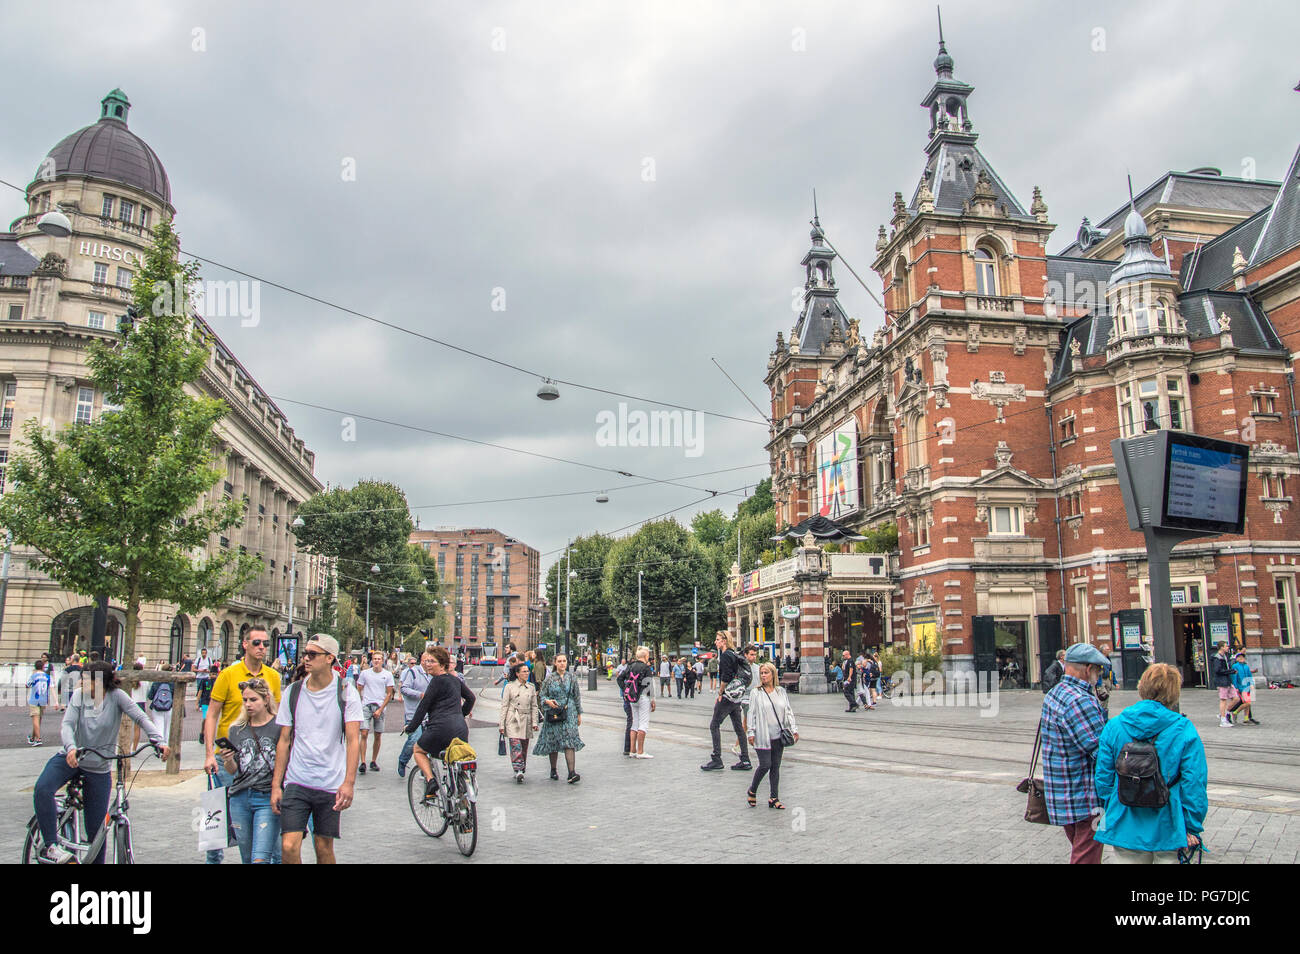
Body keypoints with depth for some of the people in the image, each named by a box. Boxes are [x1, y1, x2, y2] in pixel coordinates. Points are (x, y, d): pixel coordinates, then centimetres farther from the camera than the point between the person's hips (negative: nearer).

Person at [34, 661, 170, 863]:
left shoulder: (116, 696, -13)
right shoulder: (78, 695, -7)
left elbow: (141, 718, -20)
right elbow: (67, 725, -18)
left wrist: (159, 741, -35)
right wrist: (71, 747, -39)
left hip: (99, 768, -1)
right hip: (71, 758, 1)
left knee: (96, 830, 3)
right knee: (42, 789, -29)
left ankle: (97, 861, 21)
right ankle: (51, 846, -22)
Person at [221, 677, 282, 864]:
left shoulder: (279, 727, -5)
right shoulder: (237, 729, 8)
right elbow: (233, 772, 11)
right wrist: (228, 761, -9)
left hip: (268, 798, -5)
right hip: (240, 799, 5)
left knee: (260, 859, -15)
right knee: (247, 858, 12)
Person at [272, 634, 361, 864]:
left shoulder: (346, 692, -5)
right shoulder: (294, 692, 3)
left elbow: (353, 740, -10)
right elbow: (284, 741, 7)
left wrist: (348, 783, -20)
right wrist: (276, 785, 3)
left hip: (331, 785, -1)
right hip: (296, 782, 2)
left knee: (324, 848, 8)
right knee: (289, 847, -9)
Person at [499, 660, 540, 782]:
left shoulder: (531, 687, 10)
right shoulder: (510, 687, 1)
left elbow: (534, 706, 13)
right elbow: (504, 706, 2)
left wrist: (535, 722, 4)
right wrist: (501, 724, -2)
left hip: (526, 721, 4)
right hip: (513, 721, -3)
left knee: (524, 747, 5)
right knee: (516, 746, -16)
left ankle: (521, 771, 18)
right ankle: (518, 771, -21)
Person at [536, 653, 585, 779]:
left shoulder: (572, 677, 5)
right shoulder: (549, 678, 3)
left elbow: (577, 696, 10)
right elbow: (542, 695, 6)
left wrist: (579, 714, 9)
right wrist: (548, 701, -16)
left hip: (569, 713, 0)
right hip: (553, 713, 1)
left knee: (570, 742, -11)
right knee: (552, 743, 7)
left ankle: (572, 773, -16)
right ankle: (553, 771, 25)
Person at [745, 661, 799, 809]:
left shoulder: (781, 692, 9)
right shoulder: (756, 693, -2)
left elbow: (788, 711, 12)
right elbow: (751, 714, -2)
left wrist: (794, 729, 6)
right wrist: (751, 733, -7)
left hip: (778, 736, 4)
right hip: (763, 736, -4)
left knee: (776, 766, 7)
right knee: (765, 765, -7)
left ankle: (773, 798, 15)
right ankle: (752, 791, 16)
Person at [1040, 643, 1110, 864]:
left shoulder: (1053, 694, 10)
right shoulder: (1080, 701, -23)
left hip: (1062, 798, 10)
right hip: (1084, 801, -10)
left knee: (1079, 852, 22)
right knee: (1086, 858, -1)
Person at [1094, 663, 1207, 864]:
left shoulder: (1113, 726, -4)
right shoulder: (1183, 729, -11)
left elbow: (1103, 778, 0)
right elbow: (1195, 783, -11)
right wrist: (1193, 828, -2)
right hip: (1169, 830, -2)